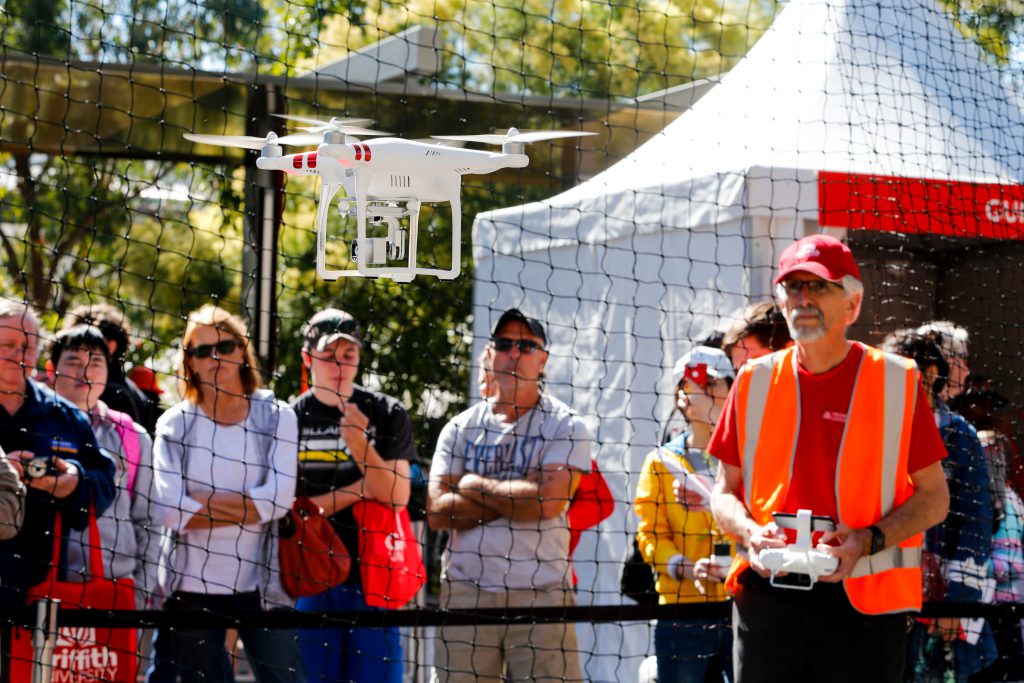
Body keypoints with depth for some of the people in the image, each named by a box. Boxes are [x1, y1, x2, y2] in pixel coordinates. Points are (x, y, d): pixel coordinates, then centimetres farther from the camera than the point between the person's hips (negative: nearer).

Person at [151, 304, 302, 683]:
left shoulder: (277, 416, 1)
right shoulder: (175, 424, 1)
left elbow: (280, 498, -12)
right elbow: (169, 509, -12)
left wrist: (204, 500, -11)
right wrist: (250, 508, -10)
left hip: (260, 581, -1)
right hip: (192, 581, 1)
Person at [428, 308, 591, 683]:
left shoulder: (565, 426, 3)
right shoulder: (461, 428, 11)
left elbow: (548, 501, -13)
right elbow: (438, 512, -1)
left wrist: (475, 485, -1)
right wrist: (518, 497, -7)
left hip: (542, 595, -3)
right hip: (465, 591, 3)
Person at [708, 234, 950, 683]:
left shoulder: (898, 381, 2)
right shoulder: (754, 381, 10)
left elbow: (935, 498, 4)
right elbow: (725, 491, 15)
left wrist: (869, 540, -13)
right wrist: (749, 531, -7)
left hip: (865, 600, -2)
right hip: (766, 594, 2)